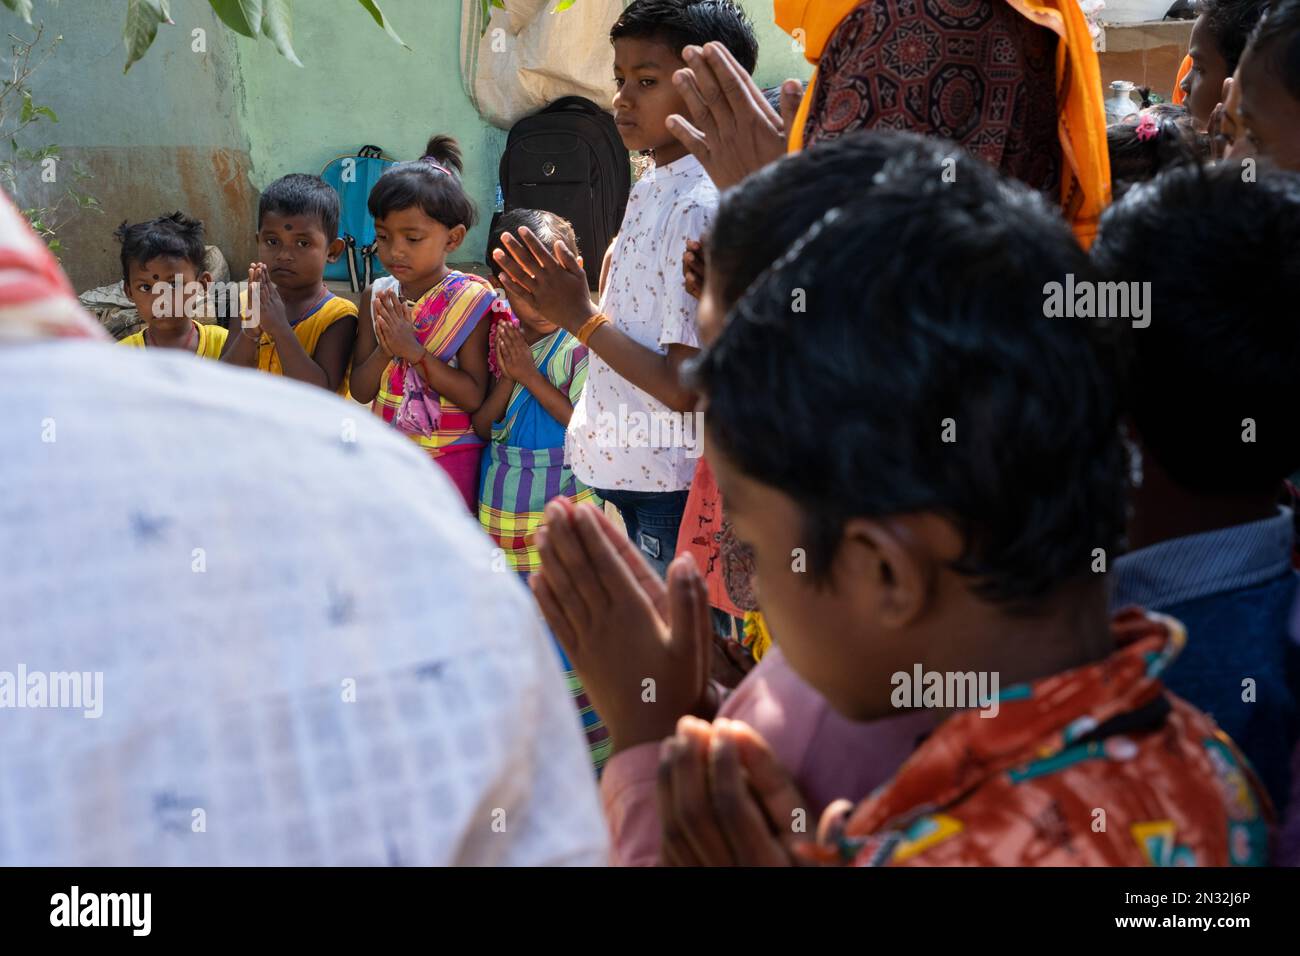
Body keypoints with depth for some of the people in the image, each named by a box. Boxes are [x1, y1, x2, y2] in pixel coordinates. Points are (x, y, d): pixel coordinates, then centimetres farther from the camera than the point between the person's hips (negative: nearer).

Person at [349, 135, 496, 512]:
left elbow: (474, 395, -16)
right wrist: (385, 351, -18)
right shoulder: (376, 296, 2)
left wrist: (413, 351, -22)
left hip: (450, 458, -4)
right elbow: (360, 390, 0)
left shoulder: (470, 300, -10)